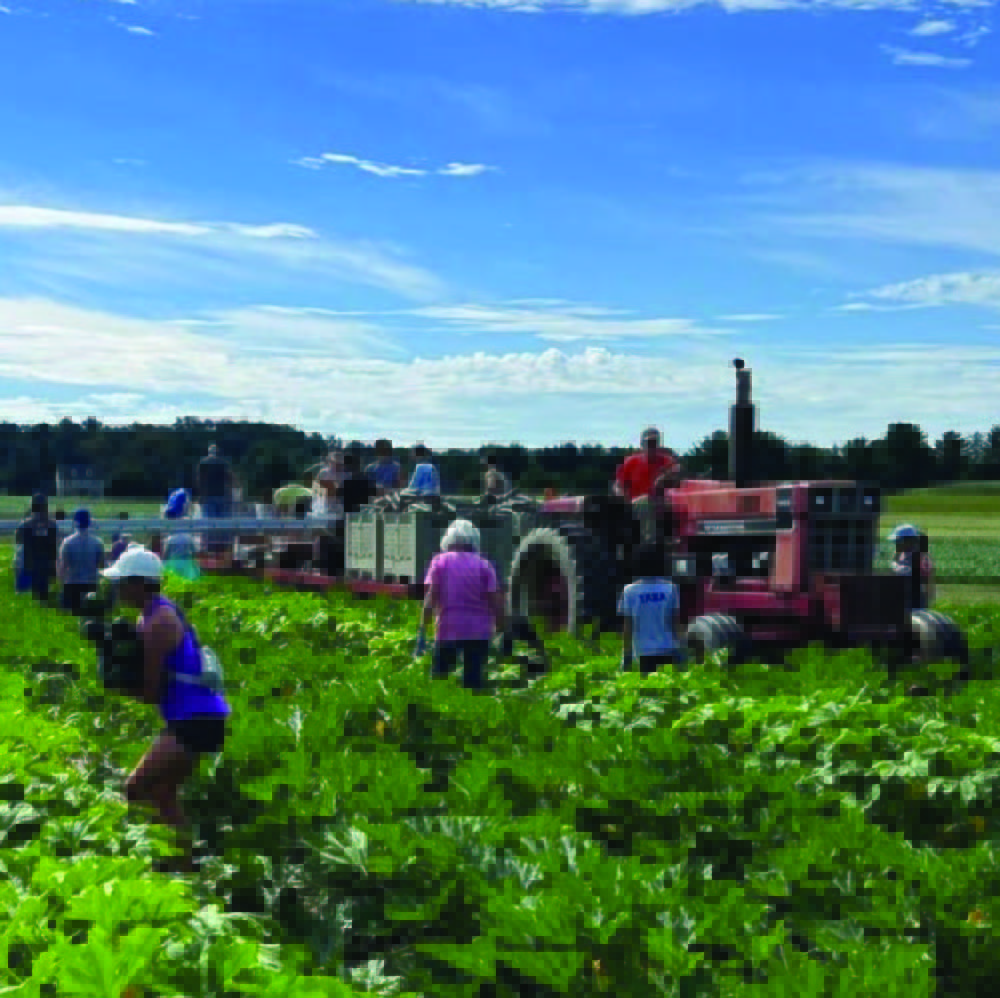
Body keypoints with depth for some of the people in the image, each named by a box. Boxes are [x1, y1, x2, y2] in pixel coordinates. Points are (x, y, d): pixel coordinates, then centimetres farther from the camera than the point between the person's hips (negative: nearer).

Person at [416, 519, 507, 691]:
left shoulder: (440, 561, 4)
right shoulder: (484, 565, 5)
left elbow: (430, 599, -4)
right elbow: (496, 601, -1)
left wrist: (422, 632, -5)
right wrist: (502, 630, 5)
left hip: (449, 630, -1)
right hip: (479, 632, 1)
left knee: (439, 677, 9)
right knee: (474, 681, 7)